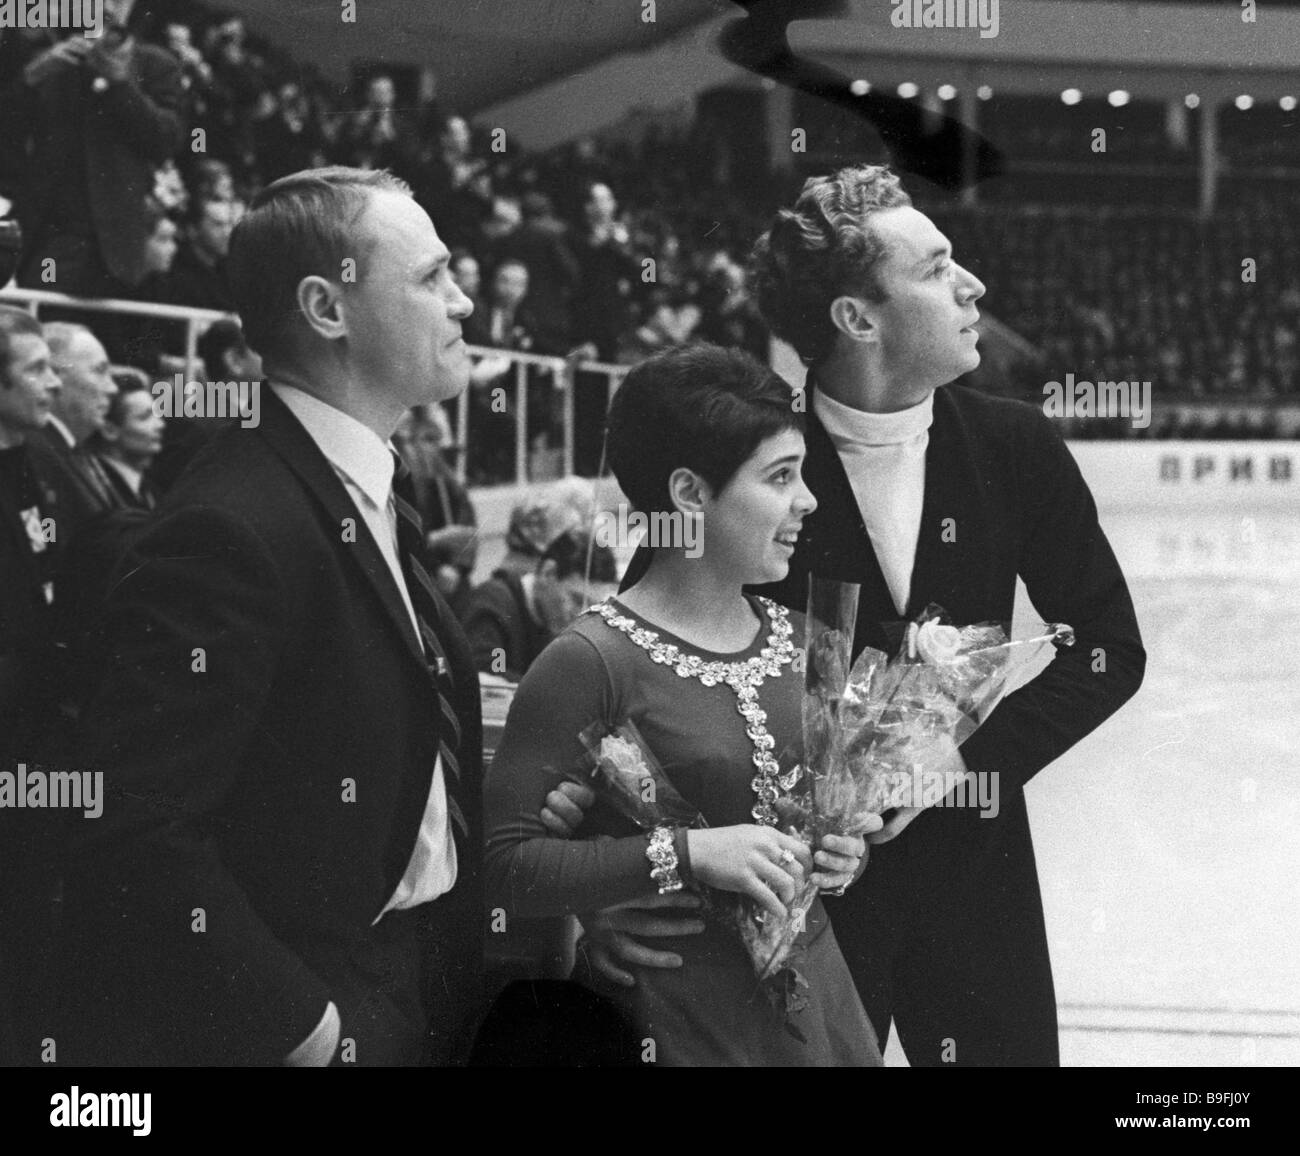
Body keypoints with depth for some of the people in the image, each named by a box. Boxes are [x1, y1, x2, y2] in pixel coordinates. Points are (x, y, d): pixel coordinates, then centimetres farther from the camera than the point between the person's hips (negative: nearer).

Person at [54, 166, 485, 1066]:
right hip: (306, 1021, -9)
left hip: (420, 1004, 9)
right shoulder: (231, 528, -21)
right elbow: (133, 836, -26)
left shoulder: (378, 494, 8)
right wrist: (305, 1028, -21)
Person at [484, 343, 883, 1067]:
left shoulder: (798, 641, 6)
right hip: (681, 1016, -6)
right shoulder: (591, 662, -15)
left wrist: (842, 851, 0)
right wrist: (687, 852, -25)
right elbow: (504, 864, -19)